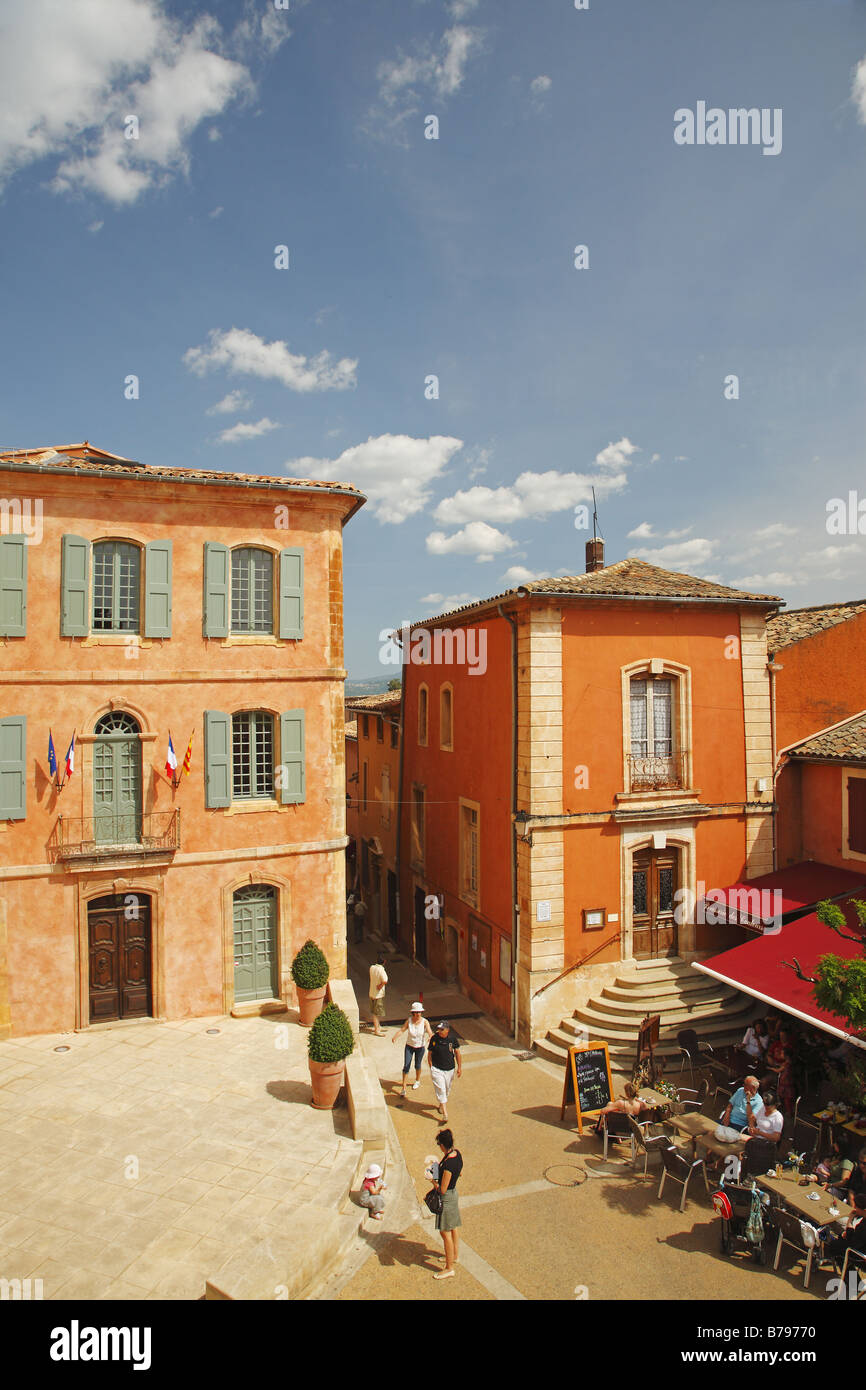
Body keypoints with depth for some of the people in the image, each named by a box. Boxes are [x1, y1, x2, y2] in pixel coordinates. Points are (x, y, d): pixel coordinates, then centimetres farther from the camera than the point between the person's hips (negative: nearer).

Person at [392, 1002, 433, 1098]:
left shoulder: (425, 1022, -20)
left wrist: (430, 1037, -52)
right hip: (409, 1046, 0)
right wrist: (395, 1037, -36)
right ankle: (404, 1088, 8)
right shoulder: (409, 1020, -15)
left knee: (417, 1066, 18)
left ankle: (417, 1080, 48)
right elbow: (402, 1029, -19)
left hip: (420, 1047, 0)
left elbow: (430, 1033, -30)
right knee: (406, 1066, -5)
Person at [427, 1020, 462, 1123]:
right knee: (440, 1090, -9)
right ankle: (445, 1114, -6)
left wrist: (459, 1067, 2)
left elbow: (457, 1053, 3)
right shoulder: (434, 1038, -13)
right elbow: (429, 1054, -3)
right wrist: (431, 1068, -4)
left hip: (450, 1069, 3)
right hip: (437, 1069, -3)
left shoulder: (453, 1038, -9)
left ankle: (441, 1104, 42)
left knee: (447, 1090, 16)